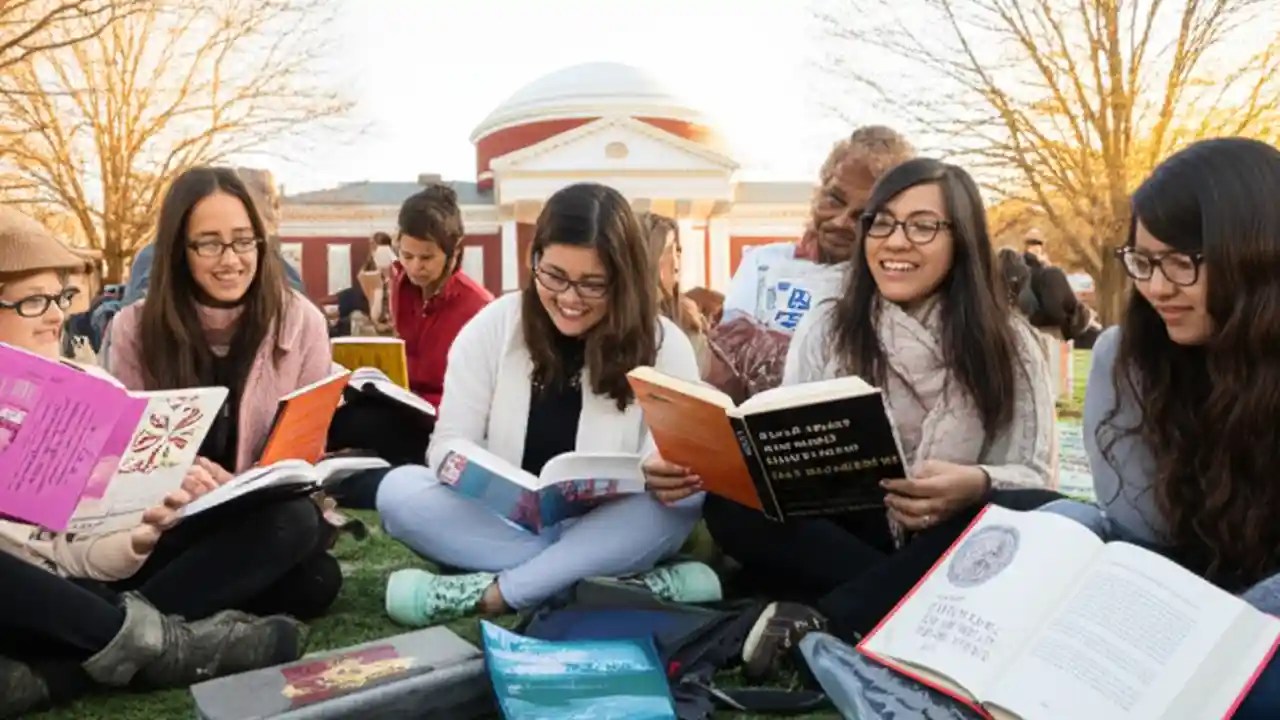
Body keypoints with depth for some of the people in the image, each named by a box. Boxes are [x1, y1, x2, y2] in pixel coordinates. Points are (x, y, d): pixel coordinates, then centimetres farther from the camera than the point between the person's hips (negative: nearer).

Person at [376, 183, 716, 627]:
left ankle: (492, 591, -26)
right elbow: (448, 445, -5)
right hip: (501, 524, 2)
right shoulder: (492, 327, -4)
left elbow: (674, 476, -10)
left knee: (683, 498, -30)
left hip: (607, 535, -1)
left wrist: (660, 477, -35)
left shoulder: (664, 345, -7)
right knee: (399, 491, -24)